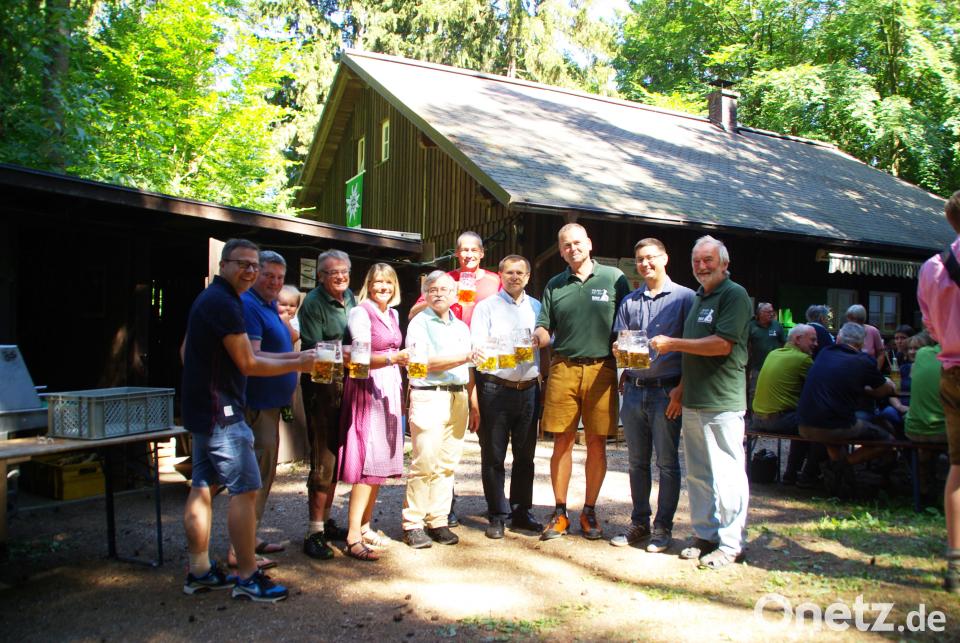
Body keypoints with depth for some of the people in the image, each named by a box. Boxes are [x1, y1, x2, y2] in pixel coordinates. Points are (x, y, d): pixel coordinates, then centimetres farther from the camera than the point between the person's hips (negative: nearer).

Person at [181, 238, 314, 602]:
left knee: (204, 487, 13)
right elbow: (248, 364, -18)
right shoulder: (223, 303, -17)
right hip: (221, 412, -11)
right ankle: (247, 578, 0)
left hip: (202, 411, 11)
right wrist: (297, 364, -10)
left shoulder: (210, 299, 16)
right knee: (245, 490, -7)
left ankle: (199, 571, 22)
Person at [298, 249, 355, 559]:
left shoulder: (350, 298, 12)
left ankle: (326, 521, 27)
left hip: (346, 385, 7)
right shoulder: (313, 303, -10)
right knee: (323, 461, -6)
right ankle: (314, 533, 3)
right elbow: (313, 348, -16)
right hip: (322, 387, -7)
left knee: (336, 456, 14)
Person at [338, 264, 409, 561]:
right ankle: (353, 536, -7)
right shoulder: (360, 313, -10)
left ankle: (365, 526, 19)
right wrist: (394, 358, -34)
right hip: (366, 388, -8)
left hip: (389, 388, 8)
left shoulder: (392, 314, 14)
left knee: (383, 458, 9)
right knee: (368, 459, -11)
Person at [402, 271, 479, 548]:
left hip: (458, 398, 5)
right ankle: (413, 524, 2)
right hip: (428, 397, -5)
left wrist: (474, 405, 14)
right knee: (424, 462, -8)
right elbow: (424, 362, -12)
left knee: (447, 463, 5)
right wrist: (463, 357, -17)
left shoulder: (461, 327, 19)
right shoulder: (419, 323, 1)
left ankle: (438, 521, 12)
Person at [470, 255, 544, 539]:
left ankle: (521, 512, 22)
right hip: (495, 388, -3)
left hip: (529, 388, 3)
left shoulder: (537, 307, 13)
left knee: (525, 455, 10)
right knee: (493, 455, 2)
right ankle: (497, 516, 12)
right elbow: (477, 348, -3)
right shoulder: (486, 306, 4)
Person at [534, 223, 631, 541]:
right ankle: (560, 513, 15)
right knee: (562, 442, 3)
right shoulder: (555, 285, 12)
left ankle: (589, 512, 18)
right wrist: (538, 336, -12)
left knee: (597, 443, 5)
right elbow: (543, 329, 11)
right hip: (563, 368, 2)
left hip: (601, 369, -1)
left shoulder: (614, 278, 5)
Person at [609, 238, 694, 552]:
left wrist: (682, 387, -12)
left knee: (667, 463, 4)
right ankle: (639, 523, 23)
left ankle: (663, 527, 15)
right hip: (634, 390, 5)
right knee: (637, 462, 11)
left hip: (666, 390, -4)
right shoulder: (630, 302, 12)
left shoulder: (684, 297, -1)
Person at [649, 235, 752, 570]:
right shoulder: (698, 298, 19)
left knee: (726, 475, -2)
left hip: (722, 403, -8)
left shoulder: (734, 294, -7)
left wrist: (673, 343, -12)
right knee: (698, 473, 13)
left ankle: (731, 544, 8)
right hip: (693, 402, 9)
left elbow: (722, 344, -18)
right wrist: (682, 388, 14)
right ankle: (705, 535, 23)